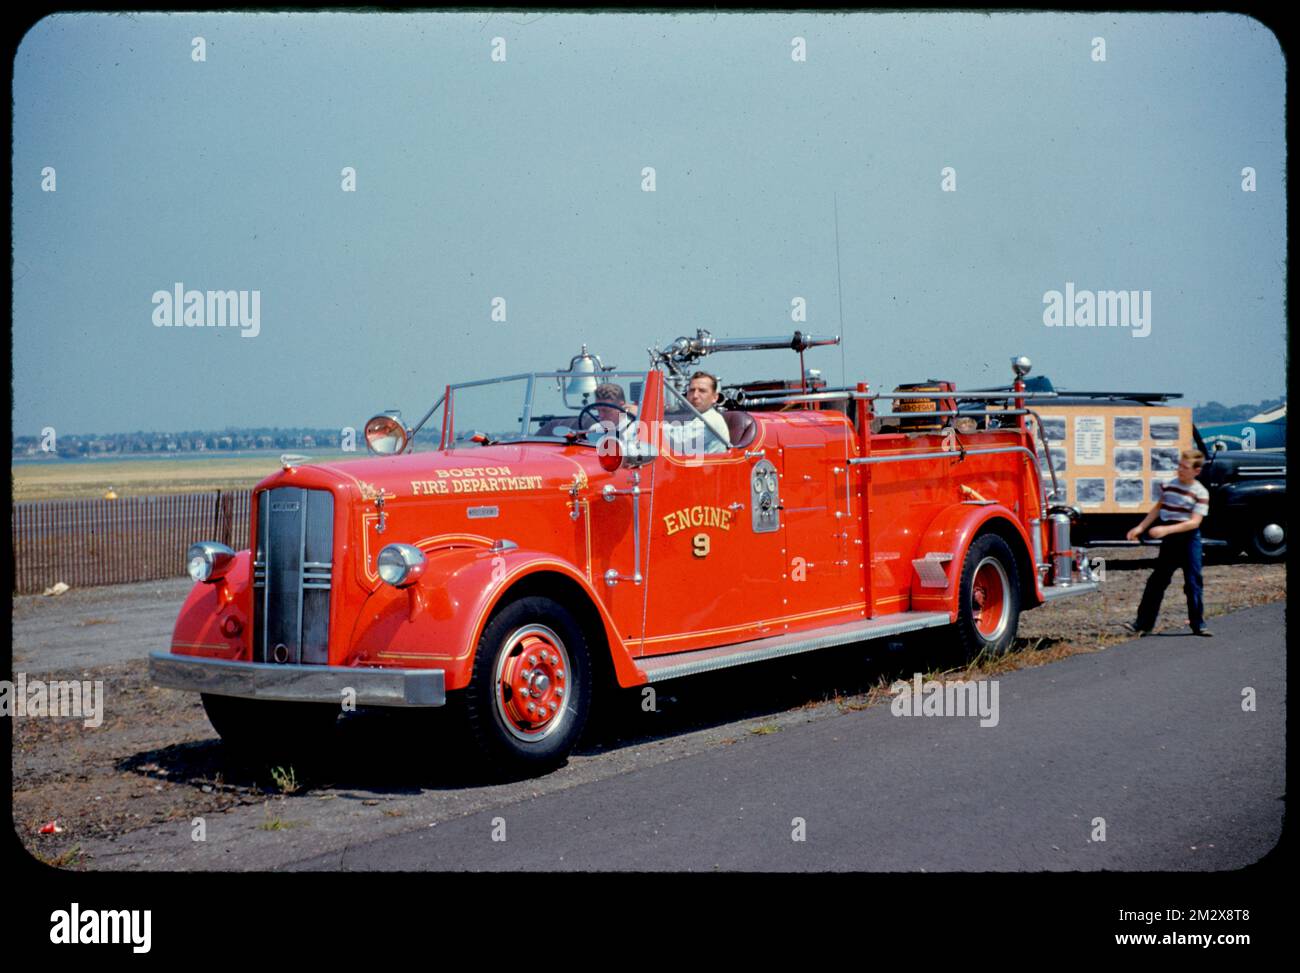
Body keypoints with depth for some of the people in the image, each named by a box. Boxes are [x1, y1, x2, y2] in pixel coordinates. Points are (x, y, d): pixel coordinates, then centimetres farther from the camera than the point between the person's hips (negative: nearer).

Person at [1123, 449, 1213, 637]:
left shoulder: (1201, 493, -11)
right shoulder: (1168, 484, 4)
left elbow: (1195, 522, -19)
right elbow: (1158, 508, 18)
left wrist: (1166, 529, -27)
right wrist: (1141, 527, 16)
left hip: (1189, 538, -4)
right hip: (1169, 539, 4)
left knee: (1193, 582, 1)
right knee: (1157, 581, 5)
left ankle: (1198, 624, 12)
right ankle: (1144, 623, 7)